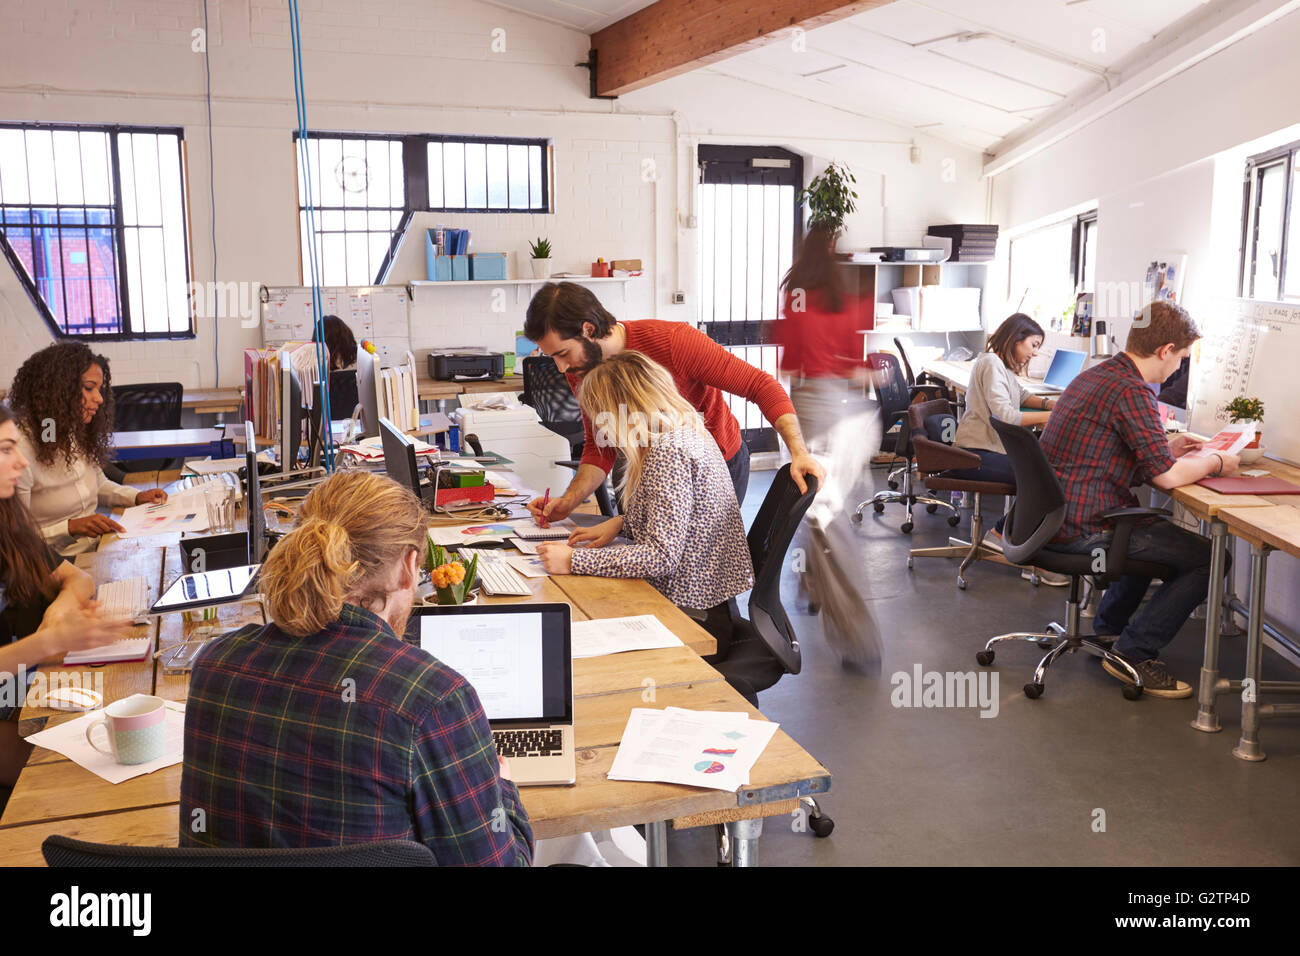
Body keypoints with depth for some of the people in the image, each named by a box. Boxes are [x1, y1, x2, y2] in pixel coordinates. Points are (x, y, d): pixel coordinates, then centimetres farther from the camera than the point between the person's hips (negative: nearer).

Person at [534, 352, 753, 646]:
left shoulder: (668, 451, -22)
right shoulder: (686, 432, 9)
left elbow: (662, 556, -27)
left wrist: (574, 560, -23)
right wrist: (621, 523, 8)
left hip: (691, 617, -9)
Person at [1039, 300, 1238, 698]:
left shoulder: (1094, 375, 12)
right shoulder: (1131, 391, -18)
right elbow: (1167, 477, -19)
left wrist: (1165, 450, 24)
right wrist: (1215, 463, -1)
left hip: (1054, 513, 10)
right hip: (1083, 528, -10)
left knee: (1157, 534, 33)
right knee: (1208, 558, -3)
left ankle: (1106, 629, 35)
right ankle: (1134, 652, 1)